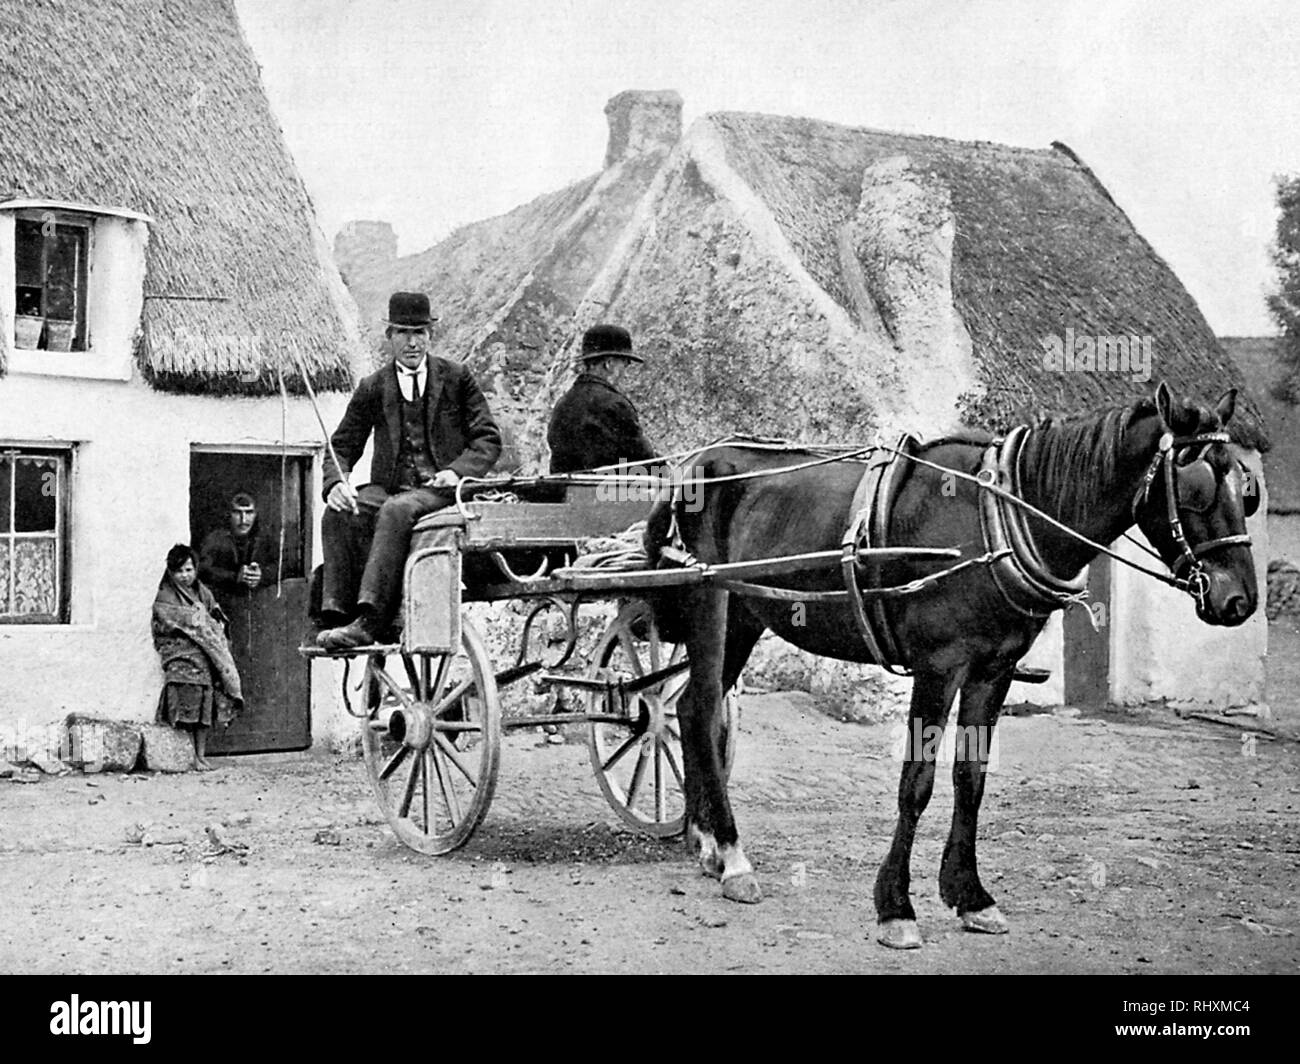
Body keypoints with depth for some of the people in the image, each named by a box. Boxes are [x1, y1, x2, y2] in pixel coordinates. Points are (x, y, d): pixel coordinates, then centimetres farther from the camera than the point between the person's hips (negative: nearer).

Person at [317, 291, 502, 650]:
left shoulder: (457, 378, 9)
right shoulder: (372, 389, 14)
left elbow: (489, 439, 5)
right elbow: (342, 446, 14)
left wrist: (457, 471, -14)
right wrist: (336, 483, -9)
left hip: (440, 489, -3)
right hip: (388, 487, 3)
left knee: (395, 511, -35)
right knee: (338, 514, -28)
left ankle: (370, 621, -43)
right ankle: (338, 614, -33)